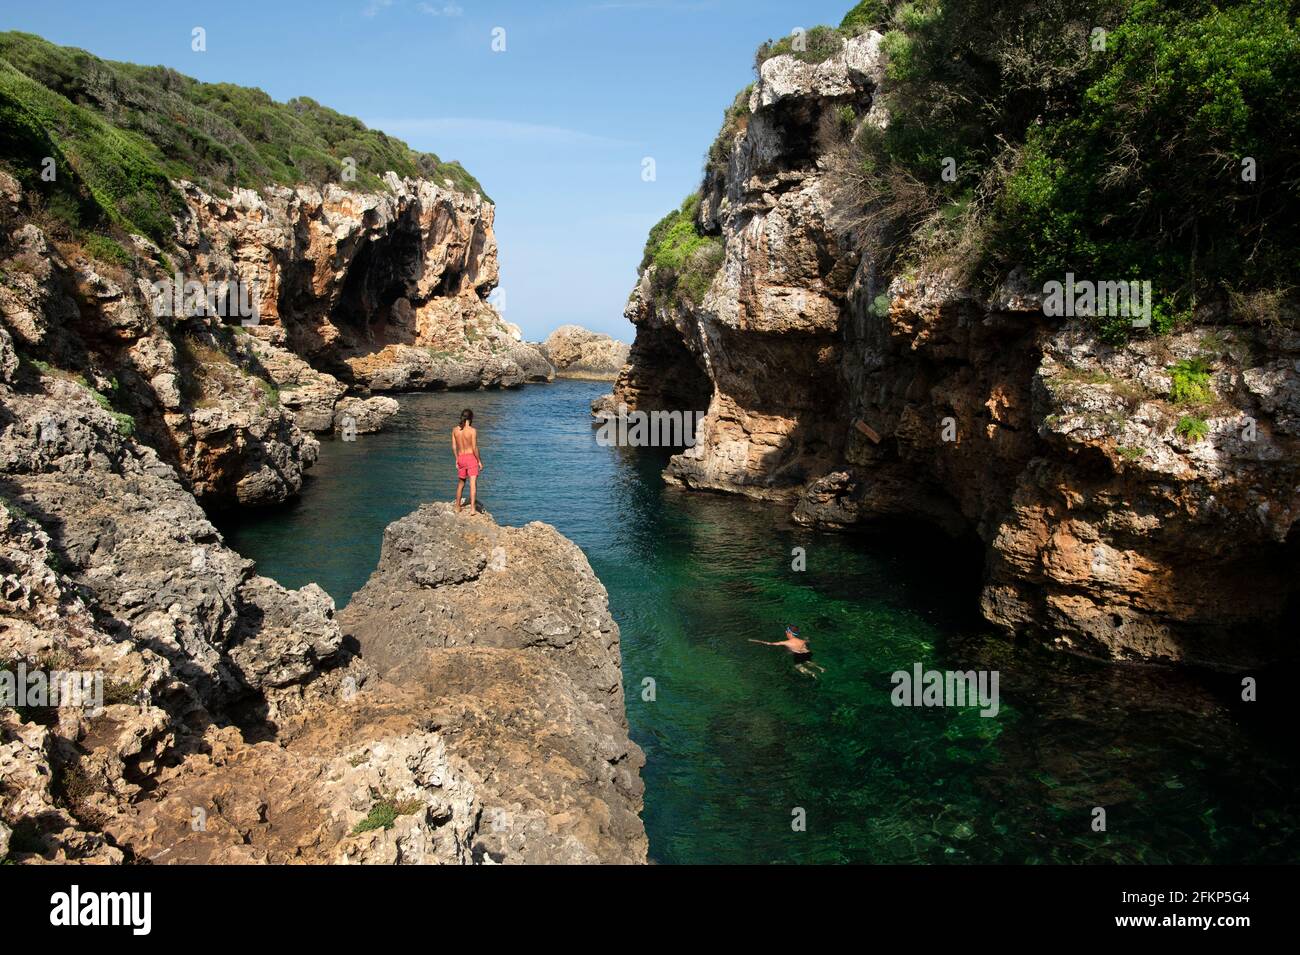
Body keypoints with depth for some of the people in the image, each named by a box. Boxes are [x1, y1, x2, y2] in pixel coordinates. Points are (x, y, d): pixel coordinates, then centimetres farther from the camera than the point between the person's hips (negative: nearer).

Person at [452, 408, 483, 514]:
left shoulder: (455, 430, 1)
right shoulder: (472, 431, -13)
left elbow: (454, 447, 5)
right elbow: (474, 448, -13)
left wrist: (457, 459, 16)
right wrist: (479, 461, -4)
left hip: (461, 458, 5)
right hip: (471, 458, -5)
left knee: (461, 482, 20)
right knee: (473, 483, -7)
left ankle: (457, 507, 29)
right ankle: (472, 508, -16)